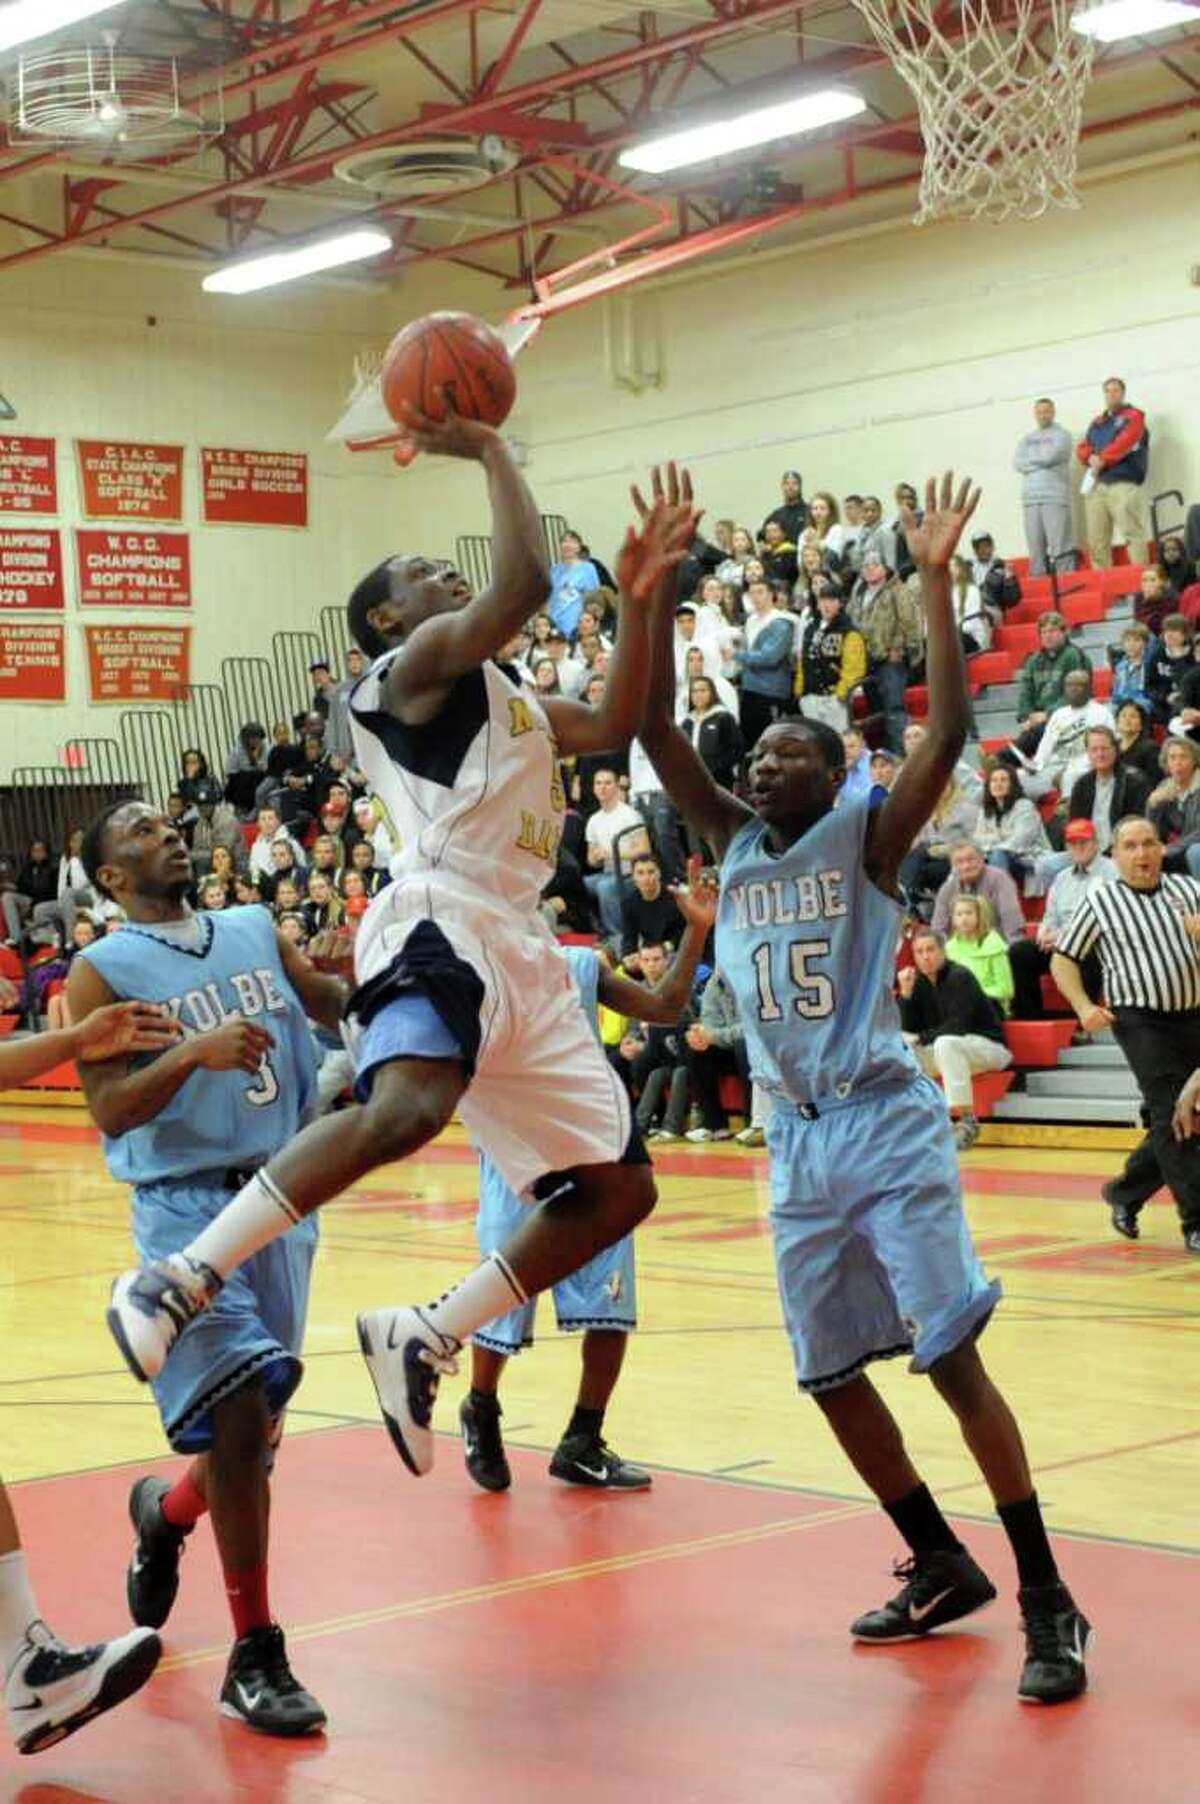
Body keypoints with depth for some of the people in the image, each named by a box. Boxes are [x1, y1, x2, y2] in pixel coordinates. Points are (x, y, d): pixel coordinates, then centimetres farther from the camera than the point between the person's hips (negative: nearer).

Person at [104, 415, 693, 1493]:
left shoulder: (499, 693, 30)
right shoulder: (415, 664, 4)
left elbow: (615, 727, 29)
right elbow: (525, 584, -12)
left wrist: (639, 595, 25)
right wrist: (489, 450, -3)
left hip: (522, 952, 9)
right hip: (442, 925, -9)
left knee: (617, 1189, 7)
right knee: (407, 1109, -38)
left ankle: (419, 1337, 9)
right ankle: (179, 1281, -34)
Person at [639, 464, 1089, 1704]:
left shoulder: (866, 838, -2)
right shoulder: (733, 847, 11)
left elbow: (947, 733, -16)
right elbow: (655, 734, 1)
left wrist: (934, 582, -19)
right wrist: (658, 600, -9)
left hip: (886, 1127, -6)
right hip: (795, 1145, 6)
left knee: (953, 1357, -9)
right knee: (832, 1375, 10)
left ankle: (1046, 1602, -4)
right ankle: (941, 1567, 27)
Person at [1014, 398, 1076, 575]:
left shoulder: (1061, 435, 8)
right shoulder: (1026, 439, 22)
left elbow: (1051, 457, -8)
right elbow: (1017, 463, 7)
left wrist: (1031, 459, 8)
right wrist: (1041, 462, -2)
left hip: (1056, 497, -4)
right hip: (1031, 498, 4)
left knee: (1059, 544, -11)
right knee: (1035, 546, 1)